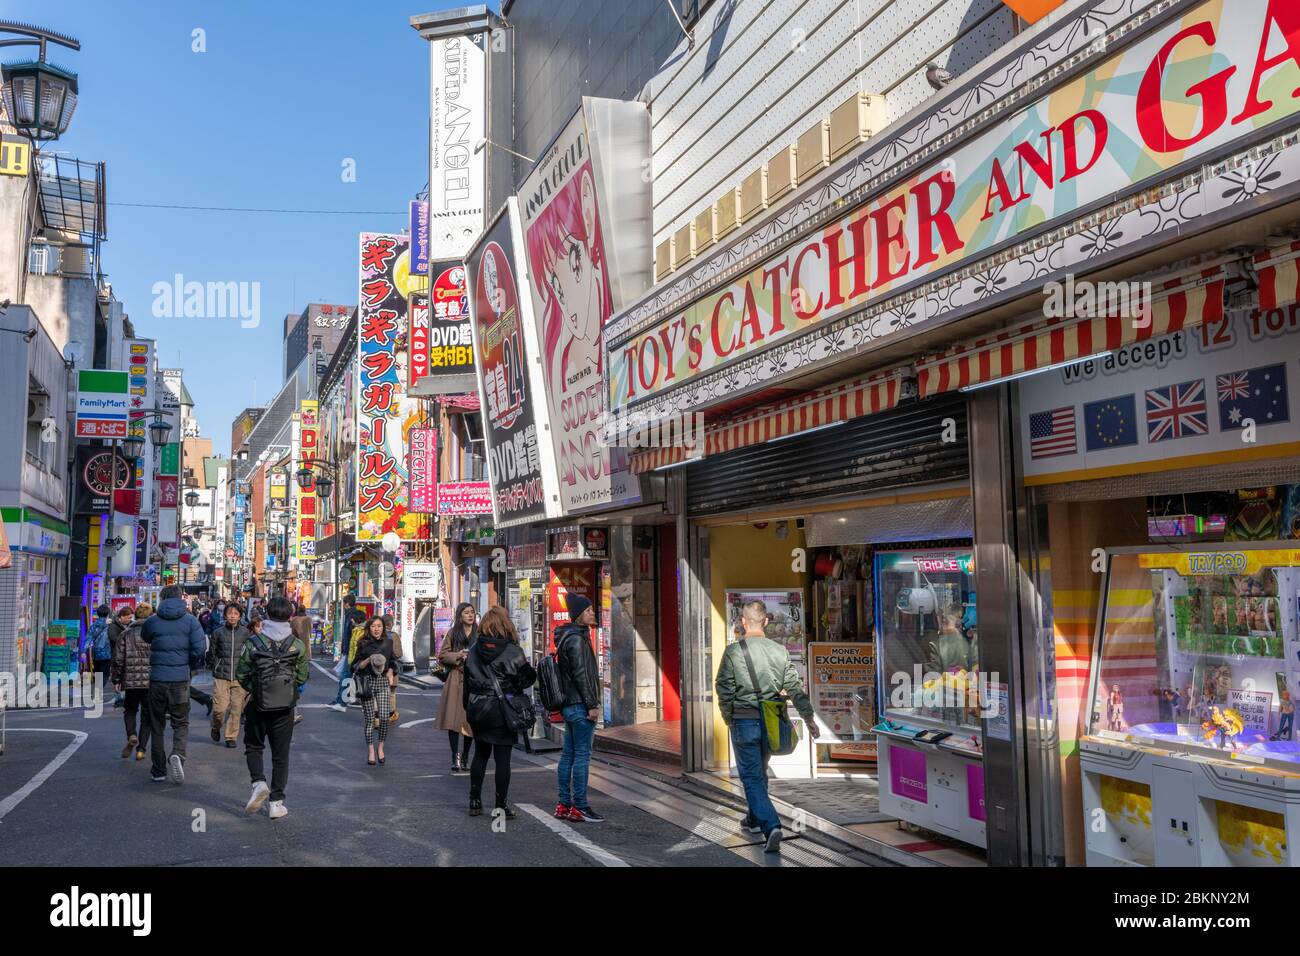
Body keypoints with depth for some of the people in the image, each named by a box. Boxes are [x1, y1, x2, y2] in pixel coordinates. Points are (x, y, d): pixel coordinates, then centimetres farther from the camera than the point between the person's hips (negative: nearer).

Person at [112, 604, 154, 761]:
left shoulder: (126, 634, 1)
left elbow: (118, 659, 2)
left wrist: (116, 680, 10)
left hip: (131, 680, 0)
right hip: (151, 681, 0)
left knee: (130, 709, 19)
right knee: (146, 715, 9)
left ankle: (131, 735, -7)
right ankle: (141, 749, 7)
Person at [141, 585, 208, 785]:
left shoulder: (152, 622, 1)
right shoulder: (190, 620, -2)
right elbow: (200, 648, -8)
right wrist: (191, 666, 9)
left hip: (157, 679, 1)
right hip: (181, 679, -1)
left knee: (156, 725, 11)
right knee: (181, 723, 11)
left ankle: (158, 770, 14)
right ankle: (178, 754, -17)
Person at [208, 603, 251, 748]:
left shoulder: (246, 633, 2)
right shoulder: (218, 632, 2)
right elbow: (211, 653, 12)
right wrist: (217, 666, 3)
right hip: (221, 676, 0)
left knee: (236, 709, 0)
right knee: (219, 708, -5)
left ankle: (231, 737, 15)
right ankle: (216, 728, 26)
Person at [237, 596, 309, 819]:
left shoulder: (253, 642, -9)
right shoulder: (297, 645, -7)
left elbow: (241, 674, -5)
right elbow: (303, 676, -2)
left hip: (258, 704, -1)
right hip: (285, 708, 1)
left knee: (254, 746, 19)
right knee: (281, 754, 10)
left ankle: (258, 782, -7)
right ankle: (276, 802, 11)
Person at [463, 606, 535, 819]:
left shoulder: (474, 650, 1)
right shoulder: (512, 651, -13)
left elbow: (467, 682, 7)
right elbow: (526, 679, -11)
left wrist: (469, 707, 15)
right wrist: (531, 671, 10)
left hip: (477, 708, 5)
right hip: (502, 711, -4)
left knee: (480, 754, 18)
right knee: (502, 758, 2)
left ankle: (475, 802, 23)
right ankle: (501, 806, 4)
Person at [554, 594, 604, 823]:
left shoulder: (569, 637, 17)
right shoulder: (576, 639, -14)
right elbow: (581, 675, -19)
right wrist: (592, 704, -17)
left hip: (569, 705, 10)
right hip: (580, 705, -10)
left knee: (569, 754, 12)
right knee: (582, 756, -6)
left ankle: (563, 804, 17)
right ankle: (579, 806, -4)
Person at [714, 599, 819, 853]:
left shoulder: (733, 651, -10)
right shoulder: (779, 650, 0)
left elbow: (724, 689, -8)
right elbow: (794, 687, 1)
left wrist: (728, 718, 6)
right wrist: (809, 717, 7)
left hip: (744, 720, -4)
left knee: (751, 776, 1)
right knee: (759, 771, 22)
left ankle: (771, 826, -14)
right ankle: (754, 819, 38)